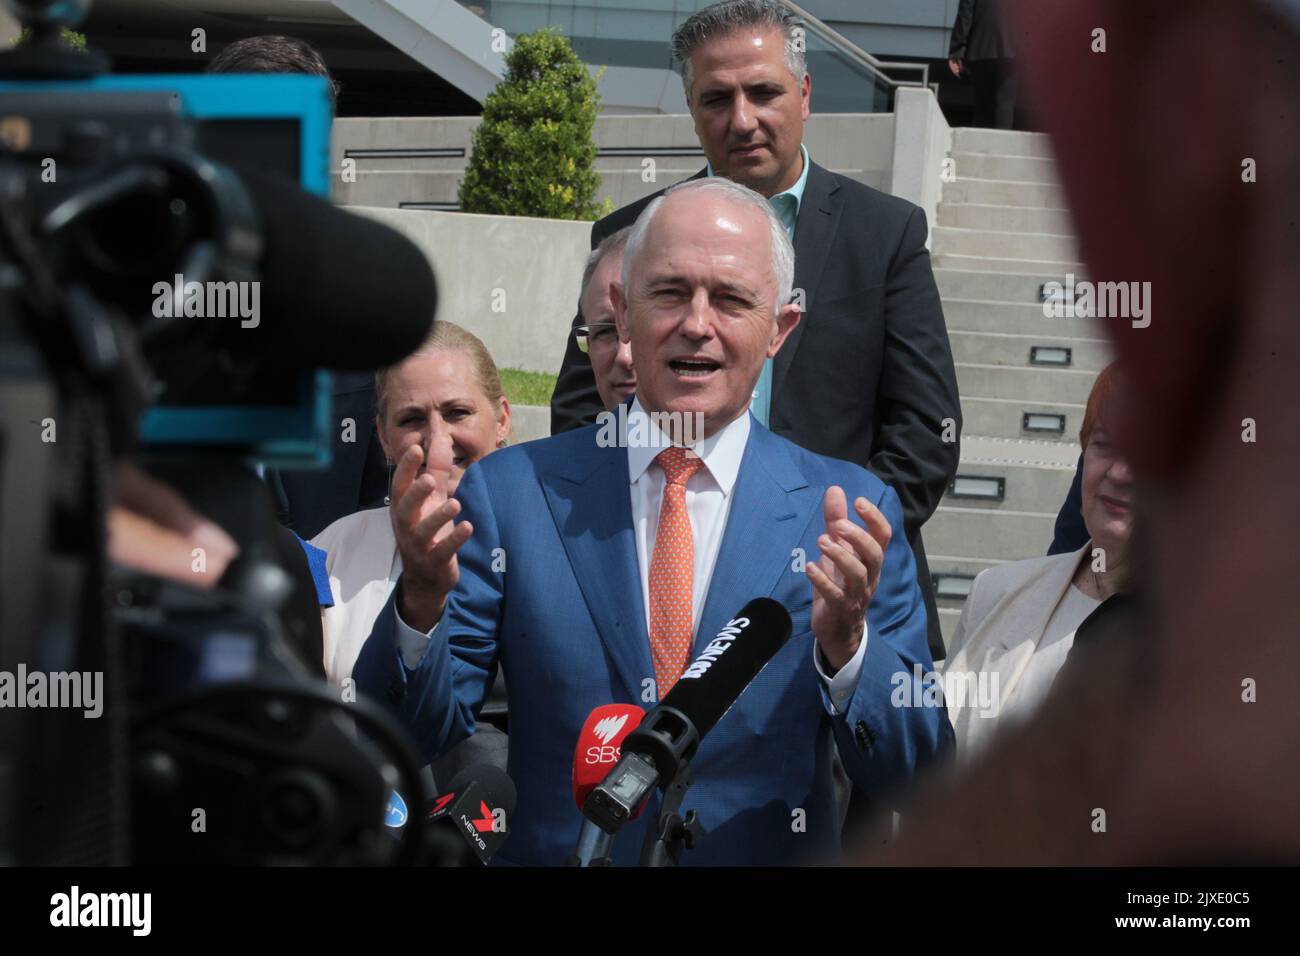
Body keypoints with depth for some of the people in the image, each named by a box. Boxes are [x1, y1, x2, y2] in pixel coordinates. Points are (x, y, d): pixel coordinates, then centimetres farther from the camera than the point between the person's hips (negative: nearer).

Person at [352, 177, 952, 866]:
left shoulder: (852, 511, 1)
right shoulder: (509, 492, 2)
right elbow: (414, 740, 0)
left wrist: (845, 645, -19)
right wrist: (422, 601, -17)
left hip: (771, 857, -1)